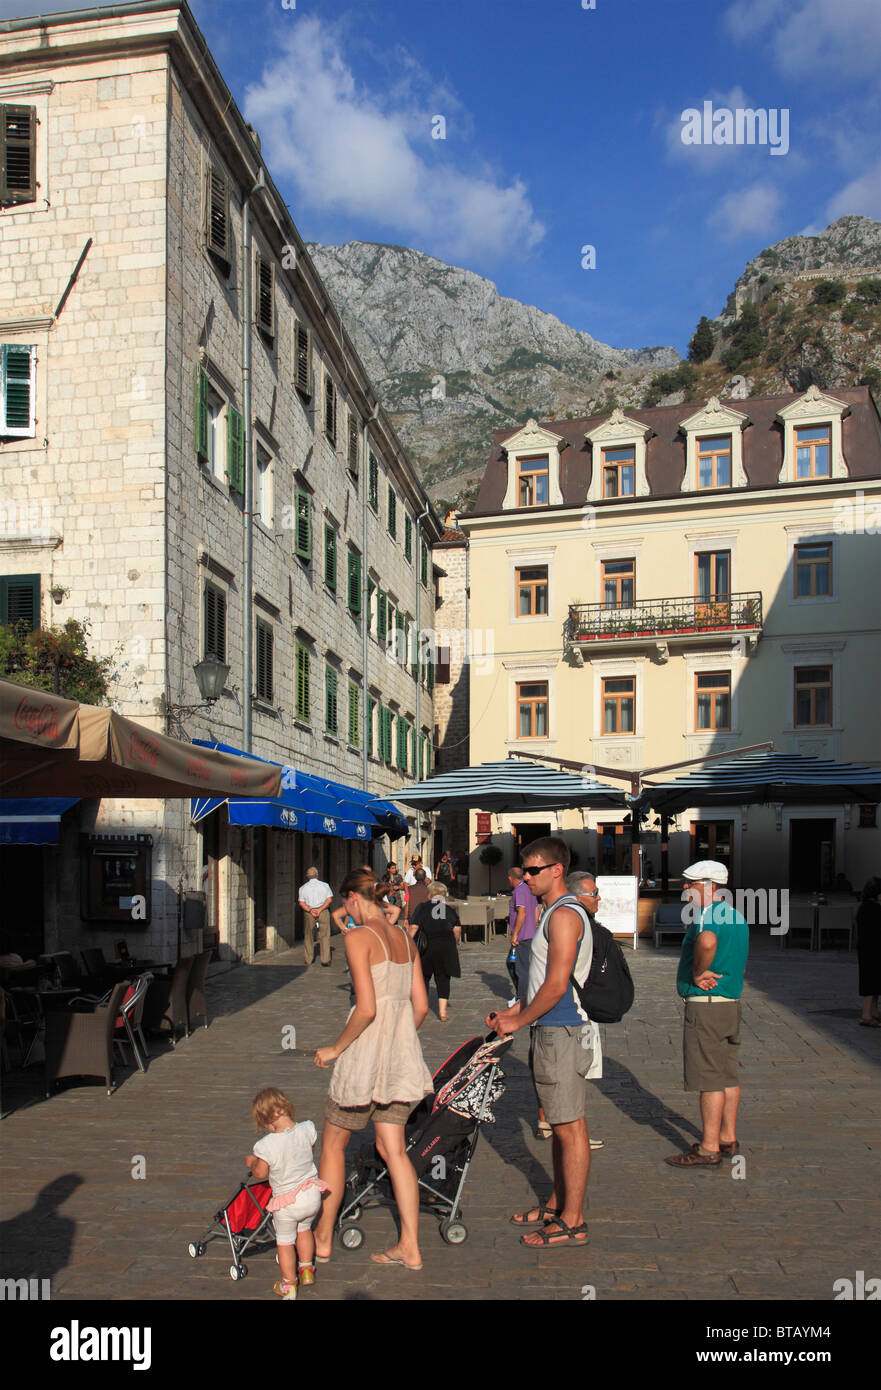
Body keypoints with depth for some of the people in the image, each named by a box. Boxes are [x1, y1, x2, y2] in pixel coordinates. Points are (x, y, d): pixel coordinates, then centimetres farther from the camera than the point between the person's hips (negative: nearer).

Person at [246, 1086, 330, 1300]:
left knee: (284, 1241, 18)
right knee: (304, 1228, 31)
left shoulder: (267, 1146, -27)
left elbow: (260, 1174, -13)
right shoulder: (306, 1130, -15)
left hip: (287, 1203, -4)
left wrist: (252, 1162, 7)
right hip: (312, 1194, 4)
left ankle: (288, 1284, 29)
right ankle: (307, 1269, 42)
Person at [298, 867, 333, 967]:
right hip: (323, 912, -1)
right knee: (324, 936, 3)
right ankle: (325, 959, -2)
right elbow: (329, 899, -7)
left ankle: (308, 959, 15)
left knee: (308, 936, 12)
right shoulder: (325, 885, 2)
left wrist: (310, 910, -12)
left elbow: (301, 903, -4)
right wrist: (320, 909, -12)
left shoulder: (303, 888, 5)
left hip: (308, 912, 1)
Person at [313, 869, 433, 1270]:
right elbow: (421, 1006, 10)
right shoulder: (404, 938, 8)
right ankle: (410, 1246, 11)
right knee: (392, 1148, 12)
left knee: (333, 1145, 12)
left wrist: (334, 1049, -8)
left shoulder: (358, 938, -14)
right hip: (402, 1051, 7)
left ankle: (322, 1238, 24)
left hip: (366, 1047, -7)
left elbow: (366, 1009, -20)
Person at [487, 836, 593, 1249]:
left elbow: (557, 985, -21)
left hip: (563, 1032, -10)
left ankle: (573, 1222, 4)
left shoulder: (565, 916, -17)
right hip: (552, 1030, 10)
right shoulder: (553, 913, 16)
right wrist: (512, 1012, 15)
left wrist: (519, 1021, -12)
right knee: (560, 1124, 17)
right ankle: (557, 1204, 28)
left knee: (570, 1127, -3)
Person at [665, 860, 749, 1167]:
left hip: (705, 1006, -10)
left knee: (710, 1079, -4)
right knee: (728, 1076, 16)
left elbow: (707, 942, -41)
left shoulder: (708, 915, -17)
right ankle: (728, 1139, 25)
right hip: (731, 1003, 10)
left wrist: (698, 973, -26)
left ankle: (709, 1150, 2)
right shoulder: (734, 915, 14)